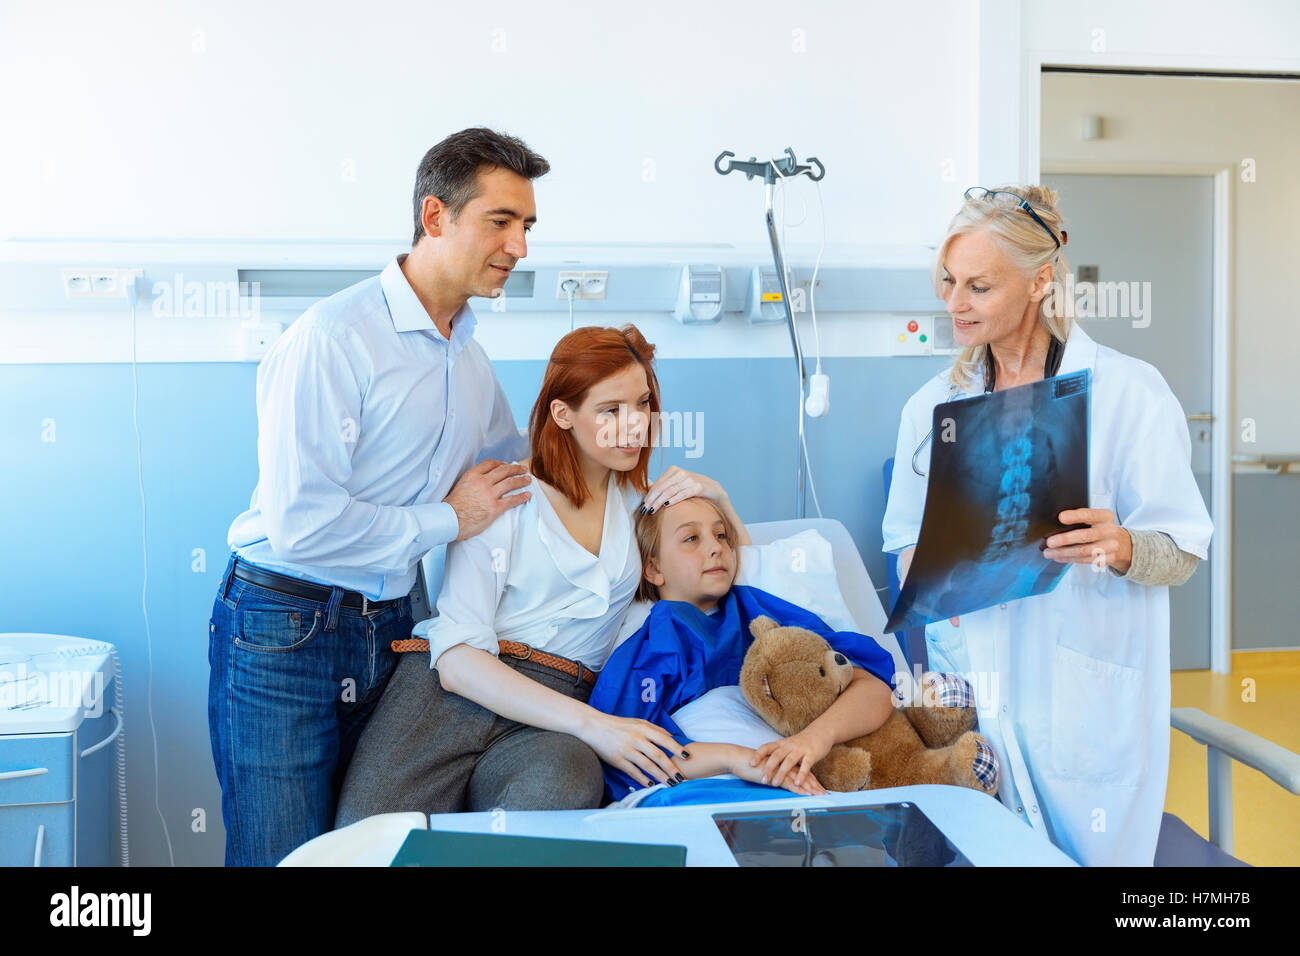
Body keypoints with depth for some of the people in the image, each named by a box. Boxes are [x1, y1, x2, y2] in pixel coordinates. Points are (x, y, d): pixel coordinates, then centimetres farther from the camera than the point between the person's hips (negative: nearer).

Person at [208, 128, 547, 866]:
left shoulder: (470, 358, 10)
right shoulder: (334, 338, -17)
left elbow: (518, 471, 26)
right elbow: (300, 524, -24)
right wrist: (447, 521, -11)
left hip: (388, 628, 7)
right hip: (284, 630, -7)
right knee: (283, 855, 1)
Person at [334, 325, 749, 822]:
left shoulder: (639, 502, 22)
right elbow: (457, 659, -7)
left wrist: (715, 495, 12)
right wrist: (591, 724, -19)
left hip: (544, 724, 3)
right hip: (452, 690, -3)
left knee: (565, 786, -36)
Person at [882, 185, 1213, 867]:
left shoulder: (1128, 392, -6)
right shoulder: (932, 405, 8)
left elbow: (1183, 551, -6)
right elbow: (906, 536, 14)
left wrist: (1122, 548, -27)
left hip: (1087, 700, -3)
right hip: (972, 689, 4)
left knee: (1089, 853, 4)